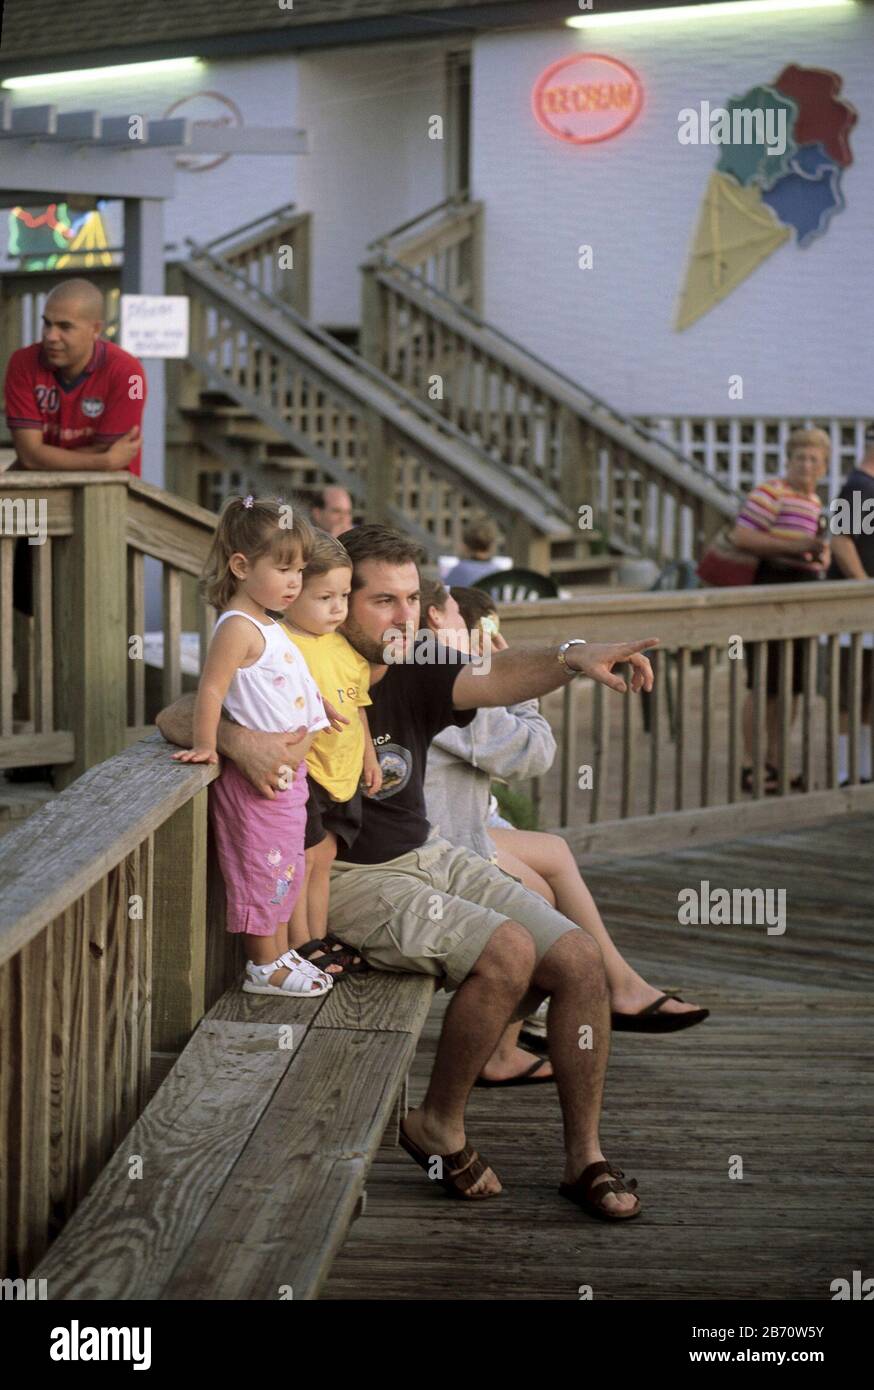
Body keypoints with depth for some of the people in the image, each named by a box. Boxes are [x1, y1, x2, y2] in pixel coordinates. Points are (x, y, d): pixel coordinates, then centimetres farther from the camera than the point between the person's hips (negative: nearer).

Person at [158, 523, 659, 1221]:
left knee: (580, 959, -8)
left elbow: (494, 678, -17)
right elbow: (176, 716, -13)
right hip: (348, 879, -6)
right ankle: (439, 1126, -5)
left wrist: (573, 657, -39)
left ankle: (585, 1157, 4)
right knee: (509, 951, -26)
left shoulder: (415, 677, 3)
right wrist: (235, 737, -36)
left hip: (431, 857, 6)